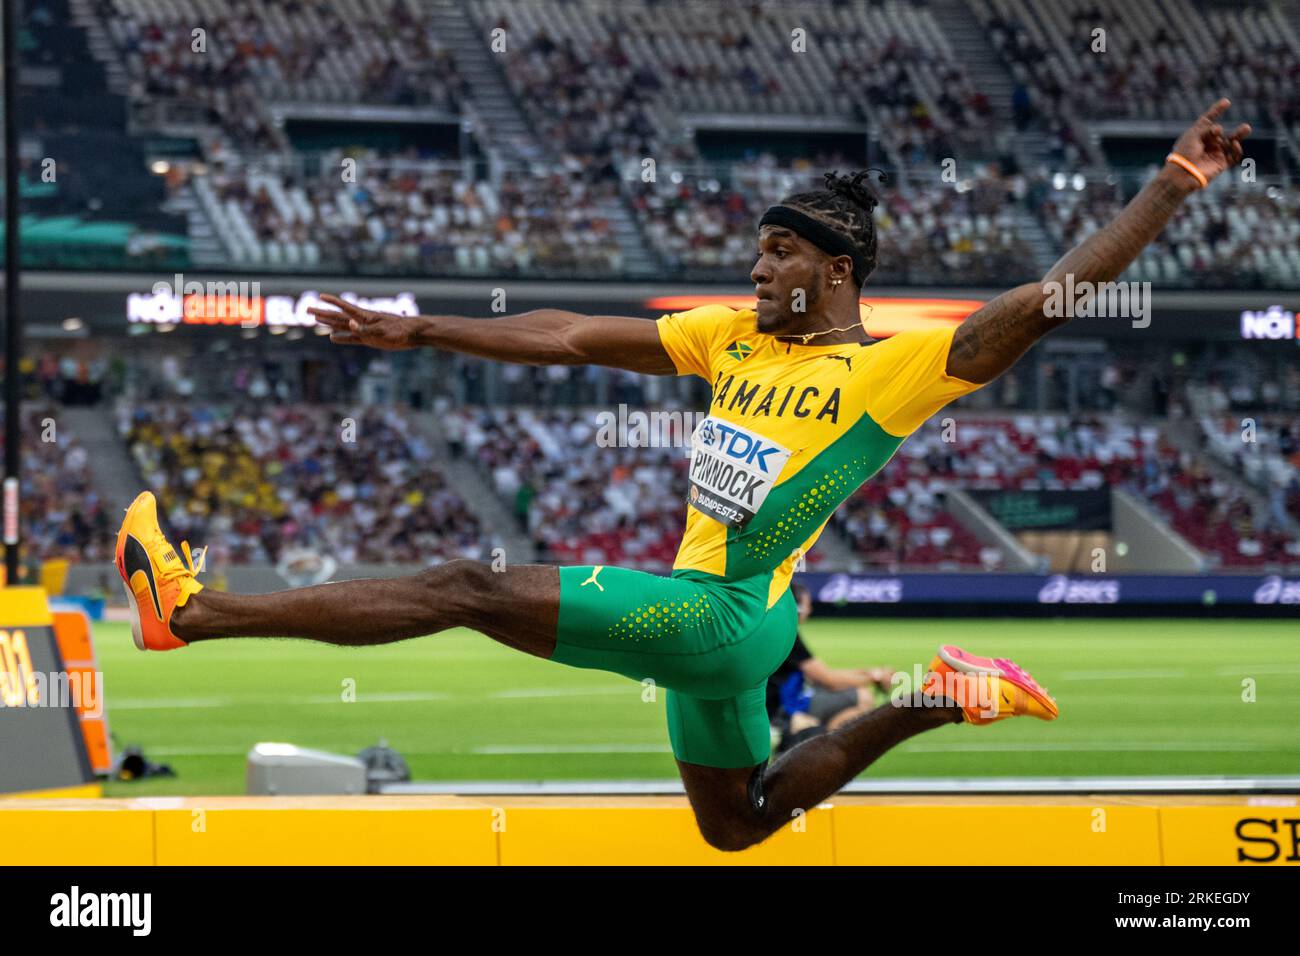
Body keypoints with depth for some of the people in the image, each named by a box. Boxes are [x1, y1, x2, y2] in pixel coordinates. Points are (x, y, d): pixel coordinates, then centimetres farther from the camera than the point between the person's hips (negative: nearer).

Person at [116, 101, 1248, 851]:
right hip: (703, 616, 9)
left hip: (723, 611, -9)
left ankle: (193, 609, -15)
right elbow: (569, 337, 12)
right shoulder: (737, 337, 11)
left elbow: (1048, 301, -16)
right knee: (738, 823, 24)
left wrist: (1173, 185, -23)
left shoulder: (897, 365, -9)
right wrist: (418, 331, 10)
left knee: (471, 588, -15)